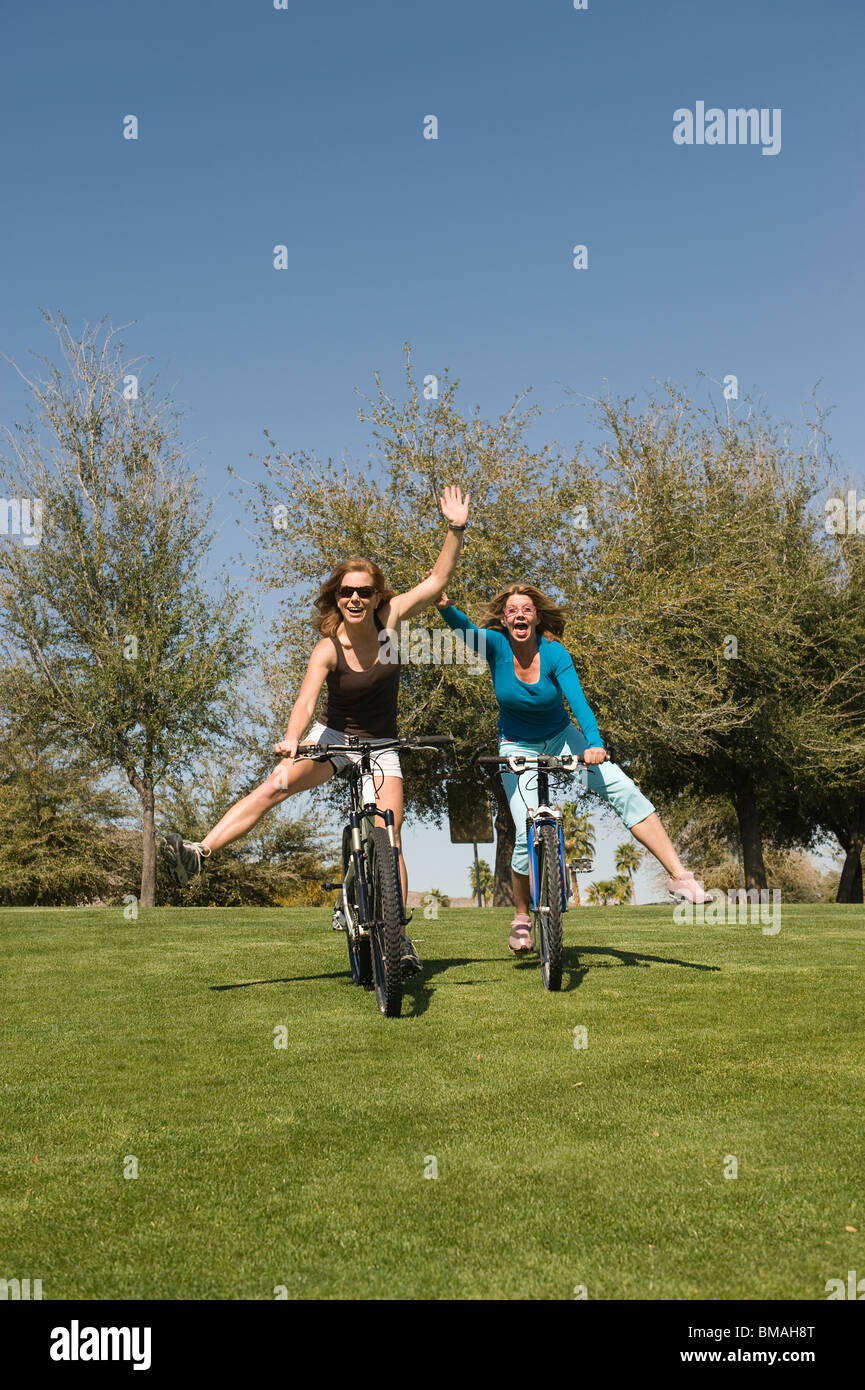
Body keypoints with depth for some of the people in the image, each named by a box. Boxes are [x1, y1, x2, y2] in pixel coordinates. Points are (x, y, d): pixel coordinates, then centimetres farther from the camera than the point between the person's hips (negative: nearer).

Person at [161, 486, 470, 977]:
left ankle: (401, 939, -1)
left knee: (389, 839, -8)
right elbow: (306, 700, -31)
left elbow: (438, 581, -11)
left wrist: (457, 529, -21)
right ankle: (198, 854, -27)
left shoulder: (388, 619, -10)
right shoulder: (328, 648, -18)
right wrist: (292, 740, -50)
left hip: (381, 747, 1)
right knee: (272, 789, -23)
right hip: (335, 737, -1)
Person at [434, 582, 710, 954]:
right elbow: (464, 628, -36)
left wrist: (594, 743, -46)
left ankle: (679, 877, -17)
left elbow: (578, 700, -28)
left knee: (623, 789, -19)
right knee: (528, 836, -13)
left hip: (560, 738, 1)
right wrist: (445, 606, -59)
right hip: (518, 747, -1)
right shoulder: (496, 645, -16)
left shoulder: (554, 653, -17)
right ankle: (521, 916, 12)